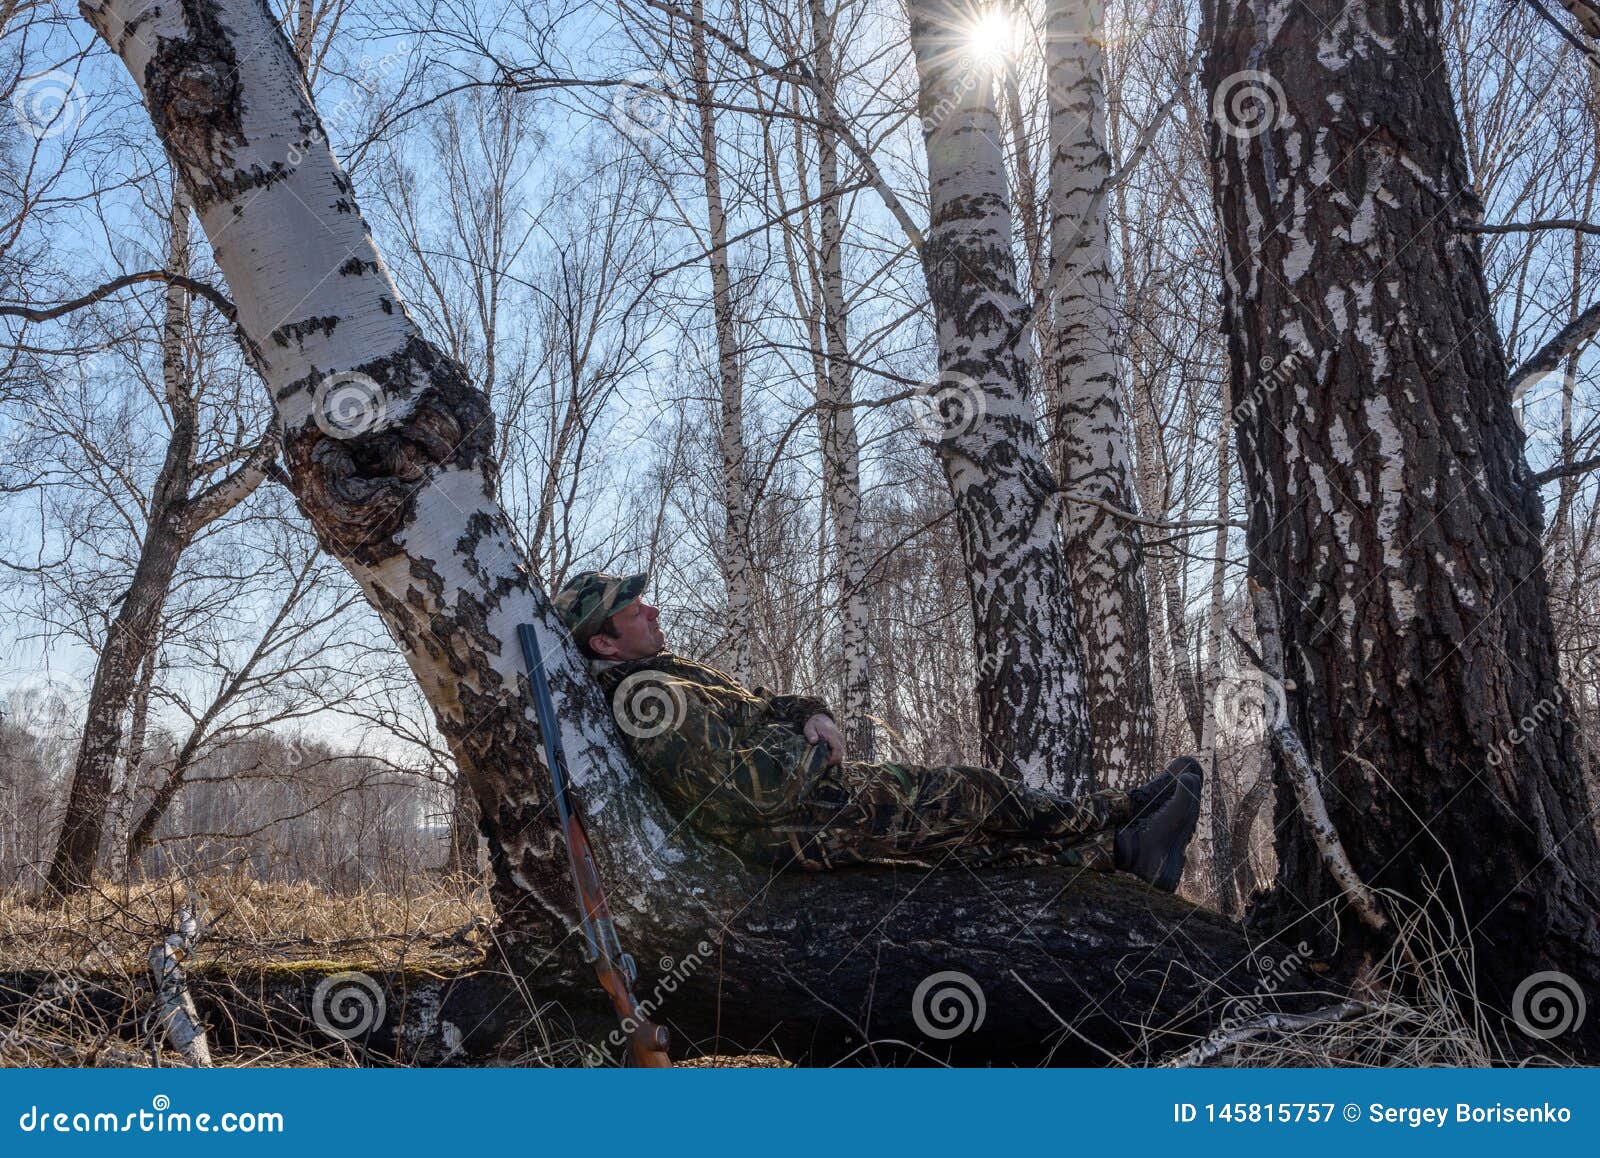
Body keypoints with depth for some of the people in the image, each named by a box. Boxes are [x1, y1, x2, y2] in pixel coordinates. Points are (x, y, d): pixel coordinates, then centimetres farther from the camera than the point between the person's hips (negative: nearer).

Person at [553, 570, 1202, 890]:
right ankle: (1119, 817, 19)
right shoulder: (647, 697, -21)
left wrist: (813, 716, -2)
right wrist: (818, 753, -11)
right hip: (815, 825, -9)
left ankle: (1119, 848, 12)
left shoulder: (666, 678, 14)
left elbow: (761, 709, 20)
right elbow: (745, 792, -28)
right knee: (976, 795, 1)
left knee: (977, 842, 8)